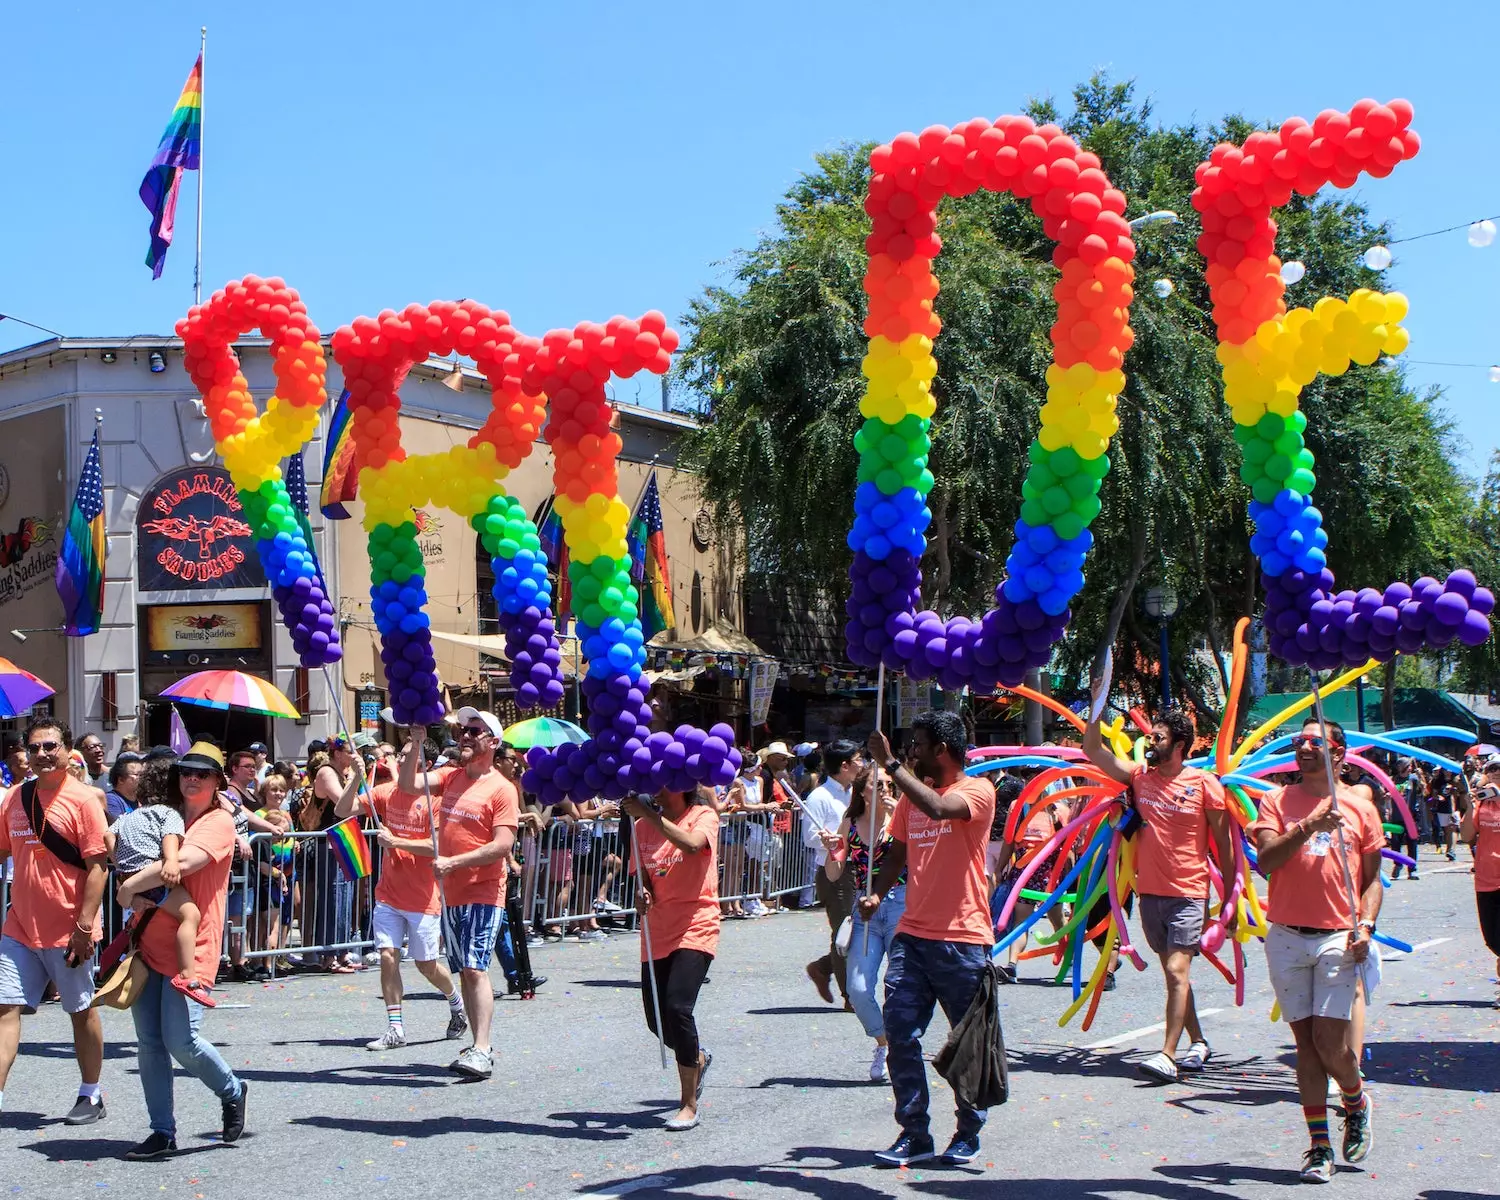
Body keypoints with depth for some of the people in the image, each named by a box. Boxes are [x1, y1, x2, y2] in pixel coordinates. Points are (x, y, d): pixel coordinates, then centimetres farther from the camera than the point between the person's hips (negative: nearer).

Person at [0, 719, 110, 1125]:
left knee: (82, 1011, 10)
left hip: (68, 930, -4)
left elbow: (98, 866, -13)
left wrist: (84, 926, -17)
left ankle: (91, 1096, 24)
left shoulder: (82, 799, -10)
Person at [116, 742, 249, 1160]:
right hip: (149, 942, 7)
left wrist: (131, 886, -15)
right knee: (149, 1043, 4)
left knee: (181, 1040, -12)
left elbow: (184, 862, -23)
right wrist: (132, 893, -3)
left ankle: (232, 1092, 16)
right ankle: (162, 1132, 13)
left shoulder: (219, 821, -6)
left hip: (190, 947, -6)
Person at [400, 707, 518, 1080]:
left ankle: (481, 1052, -21)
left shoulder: (502, 789, -9)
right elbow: (408, 786, 0)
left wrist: (453, 862, -20)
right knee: (464, 971, 10)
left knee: (475, 969, -17)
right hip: (451, 893, 7)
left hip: (483, 893, -7)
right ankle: (479, 1046, 17)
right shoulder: (451, 776, 11)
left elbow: (502, 845, -17)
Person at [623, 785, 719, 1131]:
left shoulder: (703, 816, -3)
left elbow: (691, 844, -25)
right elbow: (643, 872, 15)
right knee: (656, 1018, 6)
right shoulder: (644, 824, 11)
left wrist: (648, 814, -25)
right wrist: (641, 892, -7)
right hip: (657, 931, 6)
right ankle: (697, 1059, 39)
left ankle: (689, 1104, -7)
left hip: (695, 928, -6)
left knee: (677, 1008, -20)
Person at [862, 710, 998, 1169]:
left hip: (962, 939, -6)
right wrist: (878, 894, 2)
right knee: (900, 1035, -2)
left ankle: (968, 1134, 20)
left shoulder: (977, 790, -6)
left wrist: (891, 765, -21)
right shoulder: (912, 794, 15)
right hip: (912, 934, 6)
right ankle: (914, 1134, 6)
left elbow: (940, 808, -27)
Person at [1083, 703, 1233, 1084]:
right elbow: (1093, 751, 6)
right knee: (1172, 972, 12)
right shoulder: (1140, 777, 7)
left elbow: (1223, 842, 1)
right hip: (1150, 892, 5)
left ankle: (1167, 1056, -17)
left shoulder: (1205, 784, -5)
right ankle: (1198, 1044, 26)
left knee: (1177, 971, -13)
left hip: (1188, 894, -5)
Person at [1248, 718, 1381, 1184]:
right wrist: (1309, 826, -18)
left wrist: (1366, 925, -4)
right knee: (1306, 1041, 3)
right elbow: (1265, 861, -7)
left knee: (1329, 1041, -8)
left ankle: (1357, 1103, 24)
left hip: (1338, 938, -1)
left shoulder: (1360, 808, 8)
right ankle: (1320, 1147, 11)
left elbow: (1372, 878, 11)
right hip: (1287, 937, 1)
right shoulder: (1277, 801, 8)